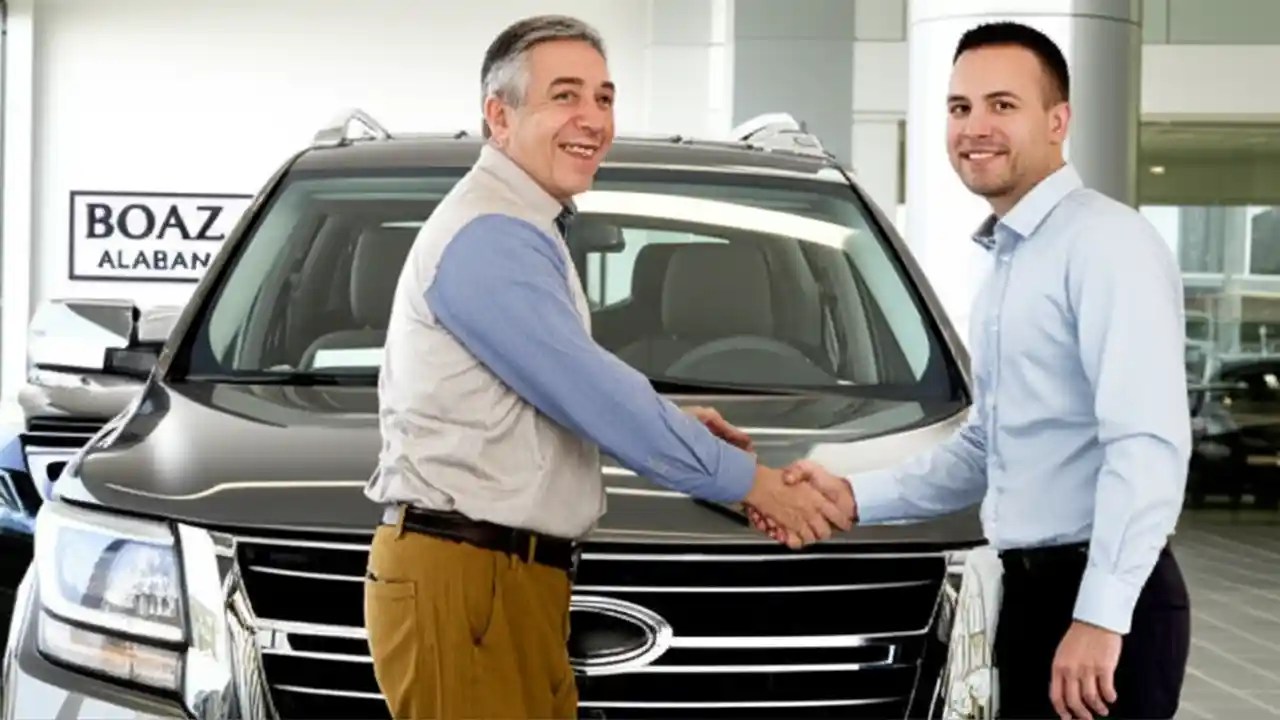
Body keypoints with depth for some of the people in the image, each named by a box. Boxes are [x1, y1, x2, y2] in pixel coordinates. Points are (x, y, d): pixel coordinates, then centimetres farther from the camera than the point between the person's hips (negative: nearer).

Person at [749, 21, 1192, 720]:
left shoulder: (1105, 242, -13)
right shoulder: (1005, 263, 18)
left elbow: (1149, 444, -21)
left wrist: (1100, 614, -26)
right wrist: (852, 496, 13)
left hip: (1101, 604, -9)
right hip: (1029, 595, 9)